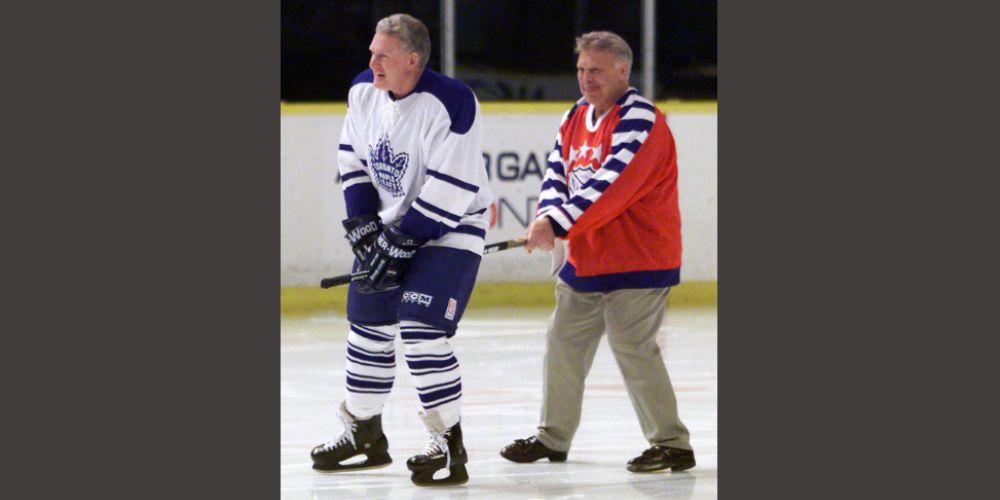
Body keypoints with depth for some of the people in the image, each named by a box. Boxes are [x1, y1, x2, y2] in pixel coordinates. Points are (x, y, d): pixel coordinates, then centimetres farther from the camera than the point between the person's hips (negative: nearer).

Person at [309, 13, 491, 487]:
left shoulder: (450, 103, -26)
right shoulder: (363, 91, -3)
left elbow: (452, 189, -25)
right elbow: (353, 158, 10)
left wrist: (401, 240, -22)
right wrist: (364, 223, -1)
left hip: (448, 230, -7)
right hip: (388, 226, 7)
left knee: (421, 331, -19)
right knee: (368, 328, 11)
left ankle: (449, 444, -9)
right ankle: (364, 433, 28)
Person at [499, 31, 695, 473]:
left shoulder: (639, 120, -16)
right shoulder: (575, 118, 12)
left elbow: (610, 186, -26)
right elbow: (557, 172, 6)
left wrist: (558, 222, -30)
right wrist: (546, 217, -15)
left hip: (639, 260, -9)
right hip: (584, 259, 9)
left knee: (632, 349, -13)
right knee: (564, 342, 13)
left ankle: (672, 444, -6)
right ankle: (553, 436, 26)